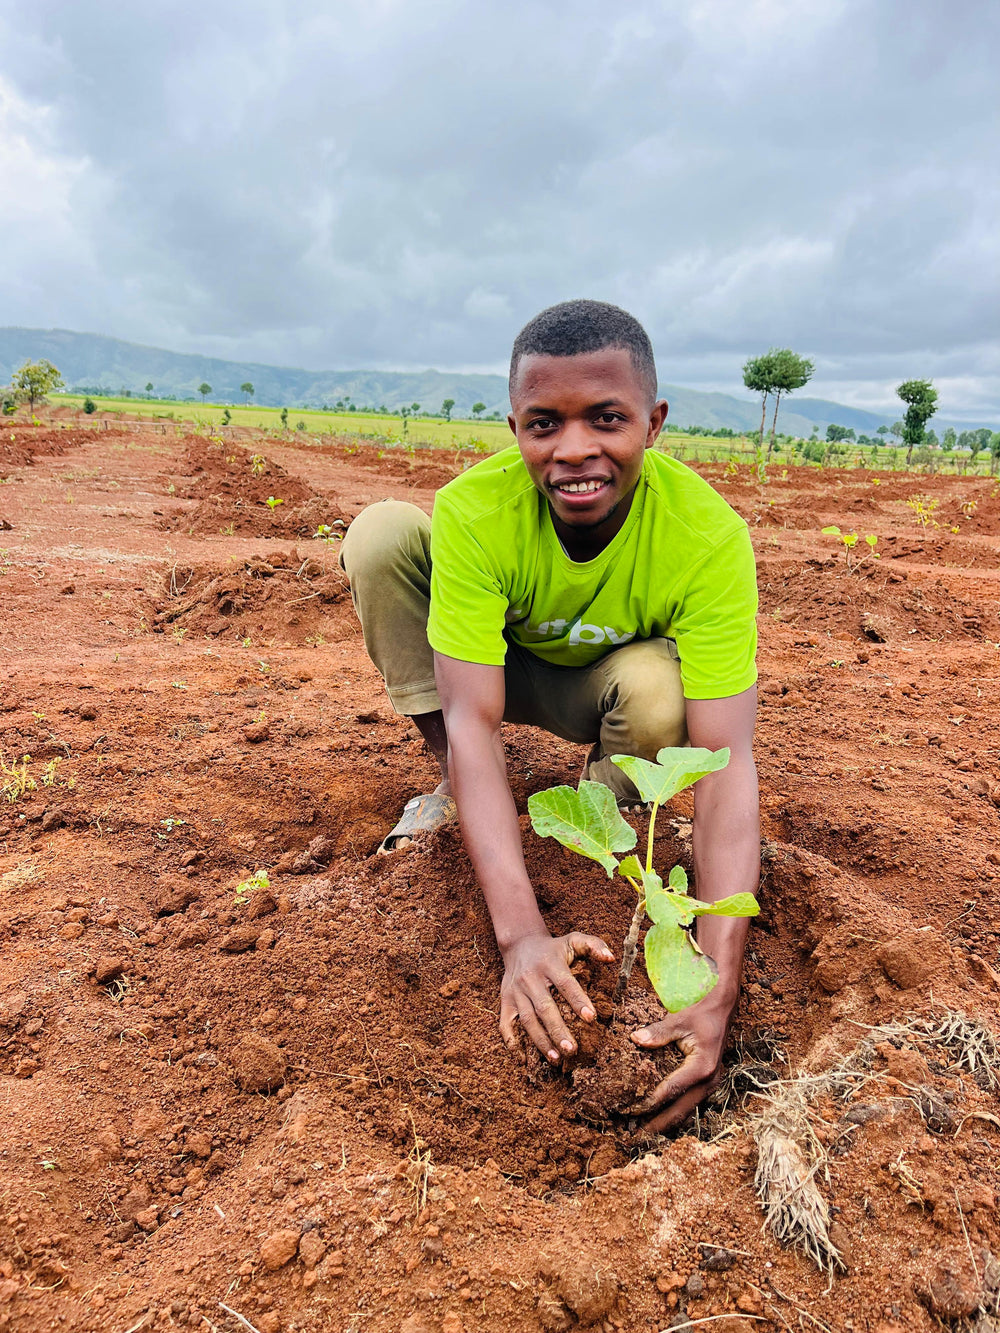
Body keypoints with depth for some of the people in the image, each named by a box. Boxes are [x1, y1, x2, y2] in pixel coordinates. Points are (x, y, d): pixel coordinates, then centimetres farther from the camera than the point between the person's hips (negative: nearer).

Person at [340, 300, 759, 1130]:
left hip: (608, 682, -1)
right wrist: (521, 935, -46)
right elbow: (473, 720, -37)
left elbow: (727, 762, -36)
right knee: (383, 530, -24)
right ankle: (456, 790, -10)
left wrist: (718, 993, -45)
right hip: (503, 664, 1)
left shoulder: (708, 537, -33)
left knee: (659, 694, -38)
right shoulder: (473, 510, -33)